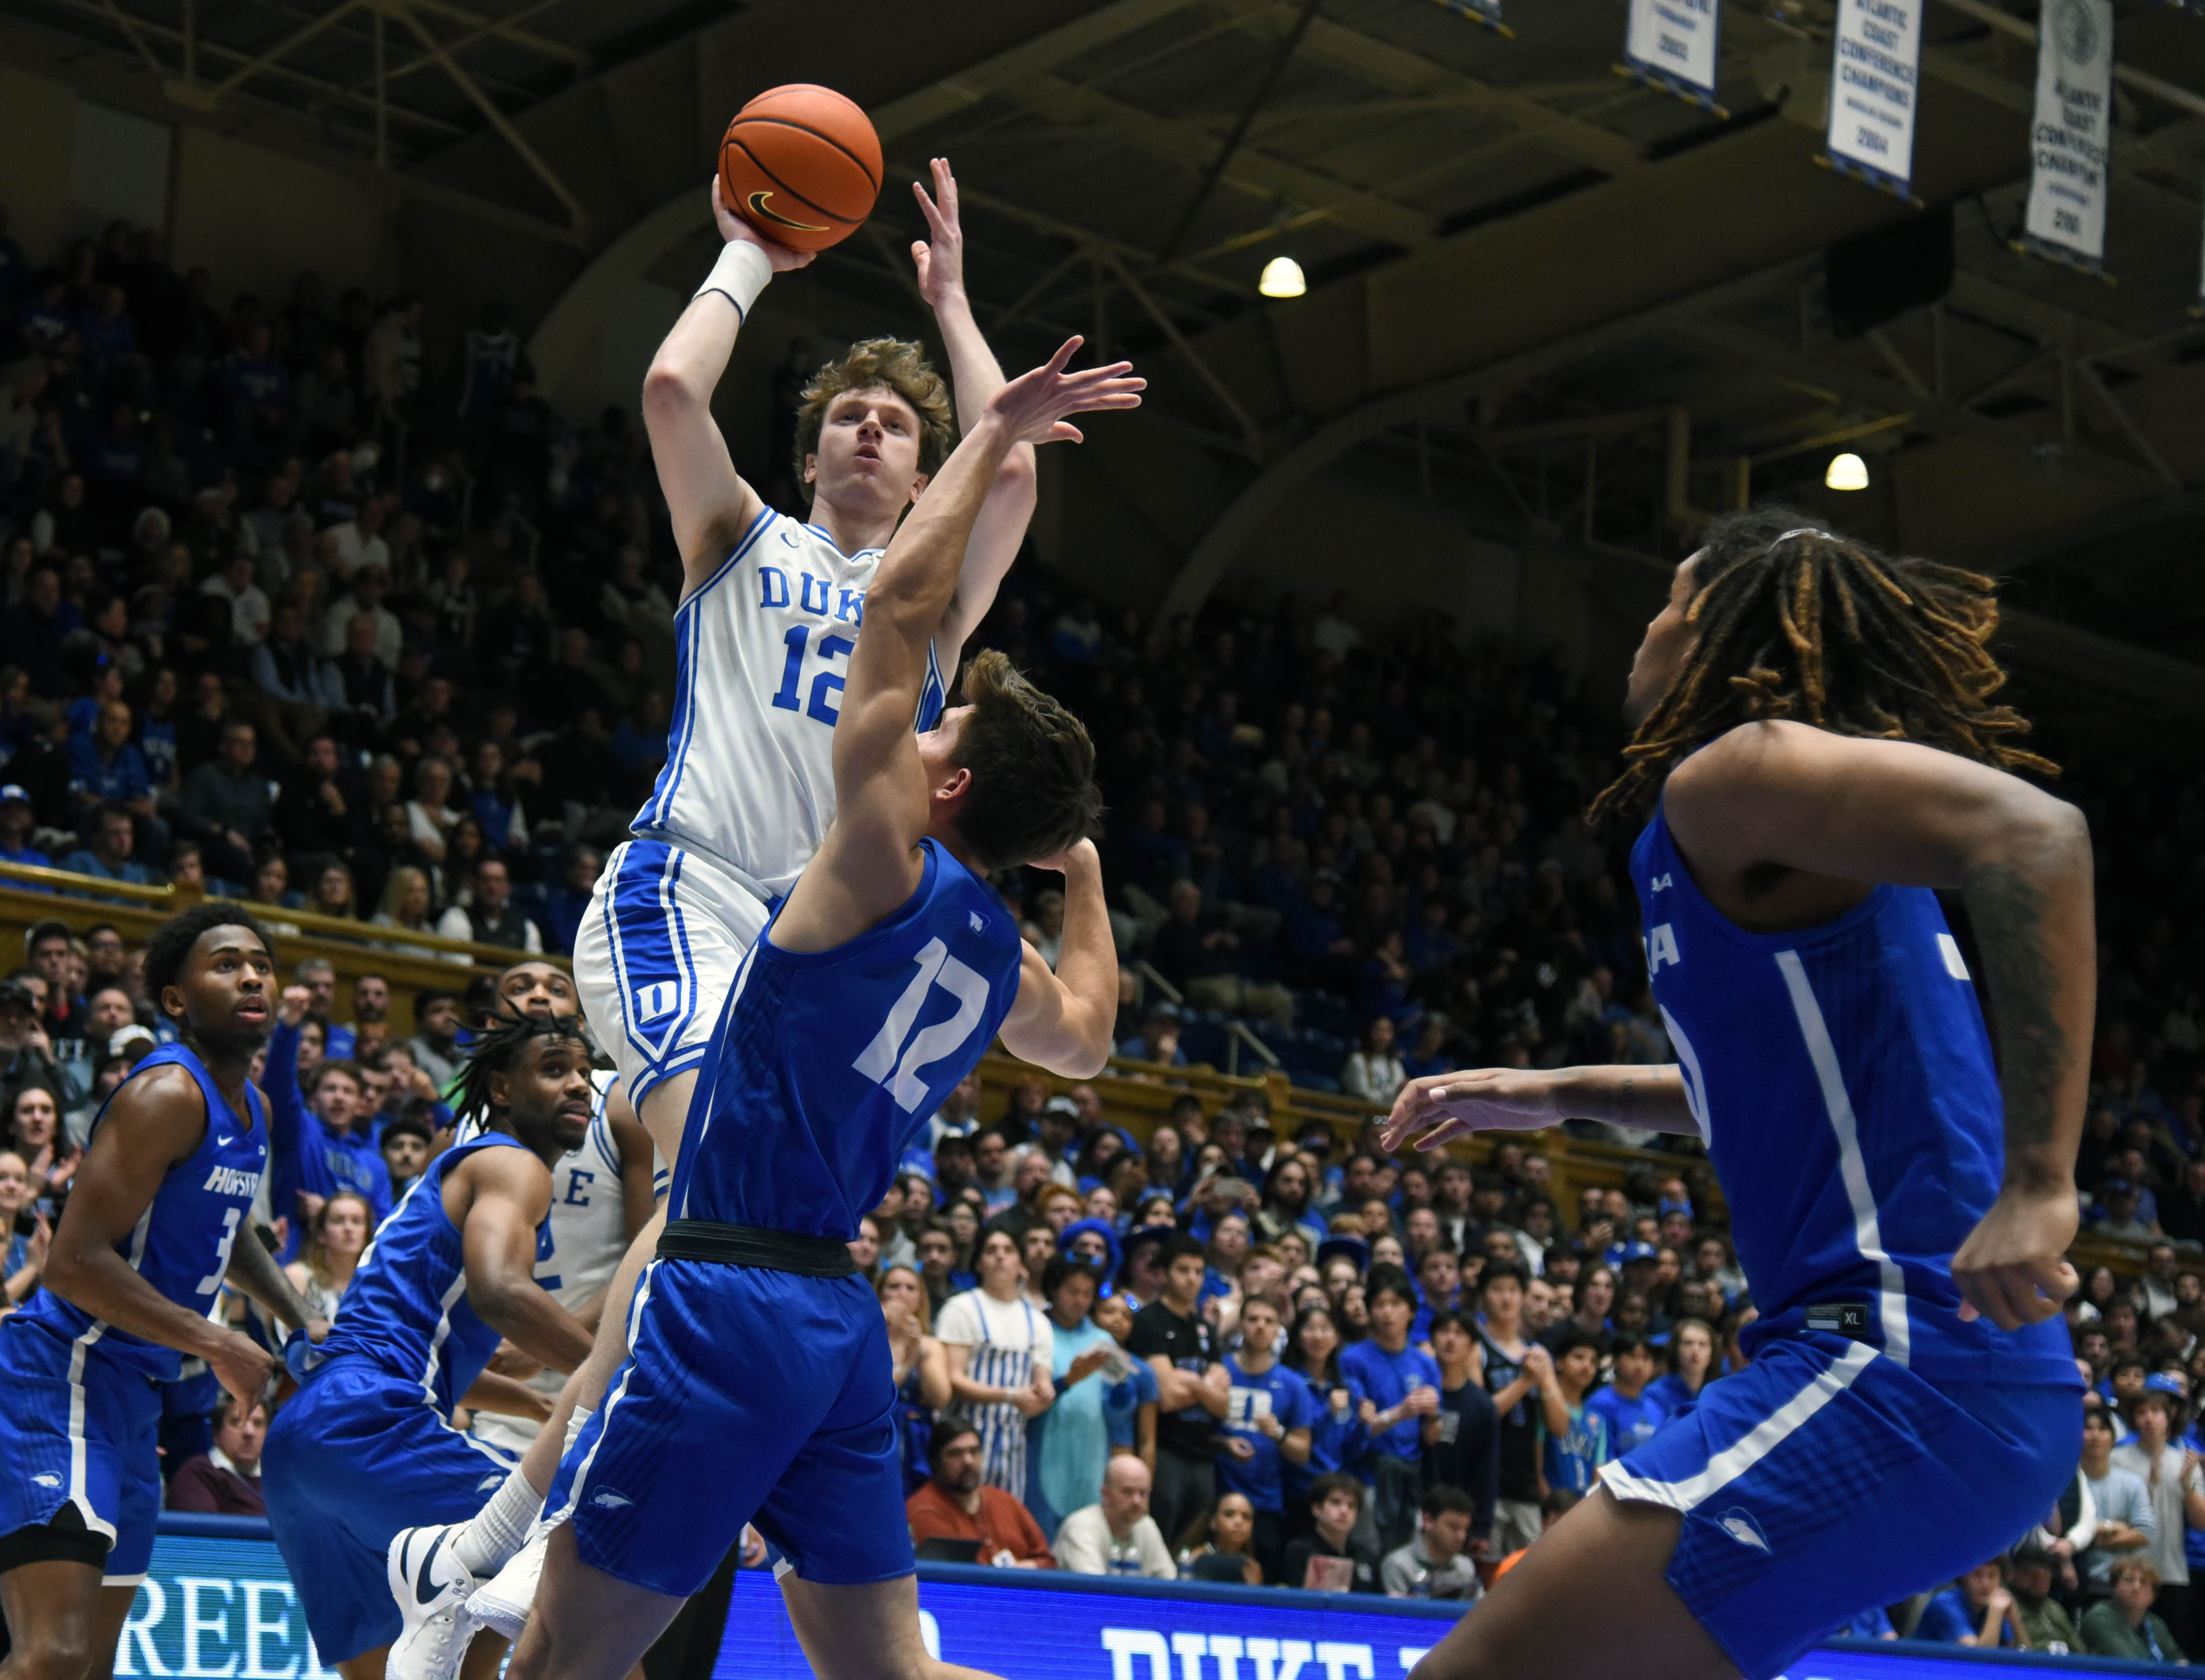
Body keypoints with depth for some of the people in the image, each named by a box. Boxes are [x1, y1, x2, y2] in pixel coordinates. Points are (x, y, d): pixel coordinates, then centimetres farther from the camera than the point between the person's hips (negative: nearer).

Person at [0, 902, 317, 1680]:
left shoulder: (251, 1109, 14)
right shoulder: (167, 1095, -15)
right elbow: (74, 1262, -23)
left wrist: (304, 1324, 22)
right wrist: (215, 1344, -22)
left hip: (133, 1394, 10)